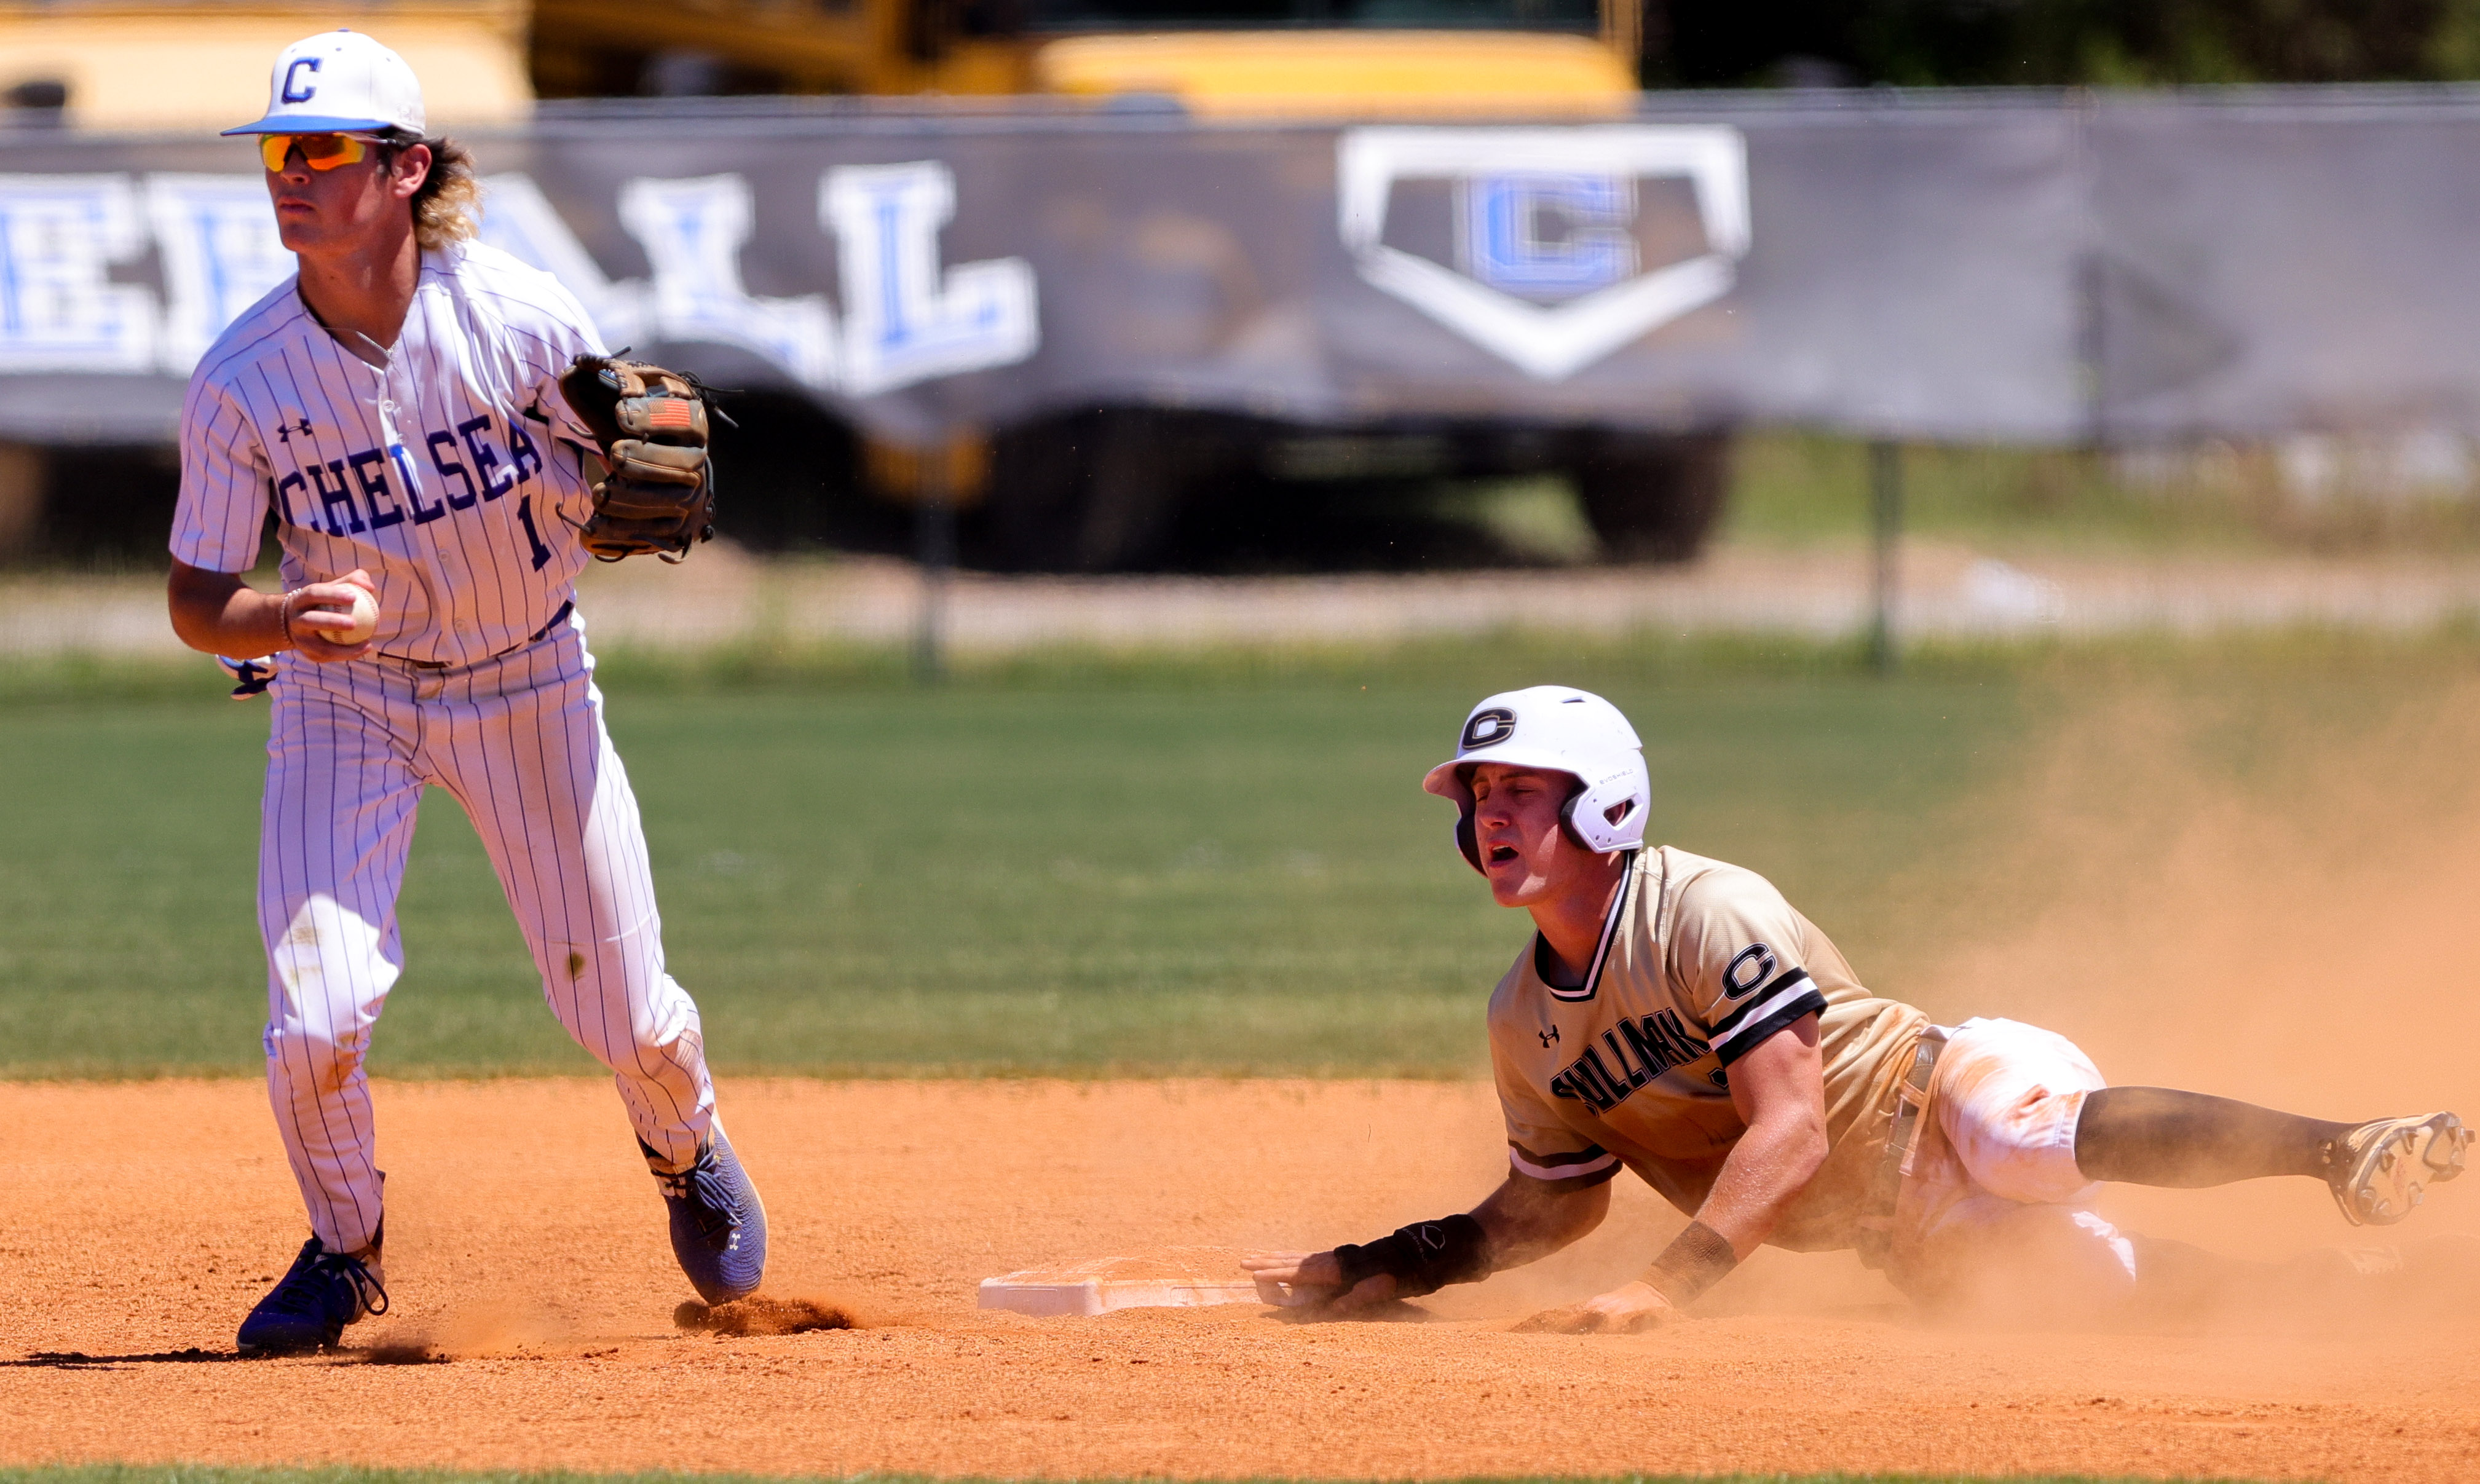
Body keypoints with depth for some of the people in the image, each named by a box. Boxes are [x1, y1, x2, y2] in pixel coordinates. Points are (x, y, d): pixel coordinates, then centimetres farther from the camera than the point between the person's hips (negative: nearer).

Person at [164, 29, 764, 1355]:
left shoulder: (526, 323, -20)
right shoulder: (242, 383, -19)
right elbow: (195, 605, -13)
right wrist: (286, 621, -35)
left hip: (528, 683, 0)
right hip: (343, 698, 0)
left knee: (619, 1011, 4)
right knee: (317, 1011, -17)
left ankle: (688, 1151, 42)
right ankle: (343, 1250, 14)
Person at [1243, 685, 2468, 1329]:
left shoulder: (1708, 913, -17)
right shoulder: (1526, 1024, 6)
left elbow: (1790, 1130, -25)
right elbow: (1554, 1204, 21)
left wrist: (1667, 1285, -35)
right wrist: (1379, 1269, 9)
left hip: (1944, 1101, -8)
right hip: (1907, 1242, 8)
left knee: (2032, 1138, -39)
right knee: (2089, 1280, -7)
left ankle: (2346, 1153, -40)